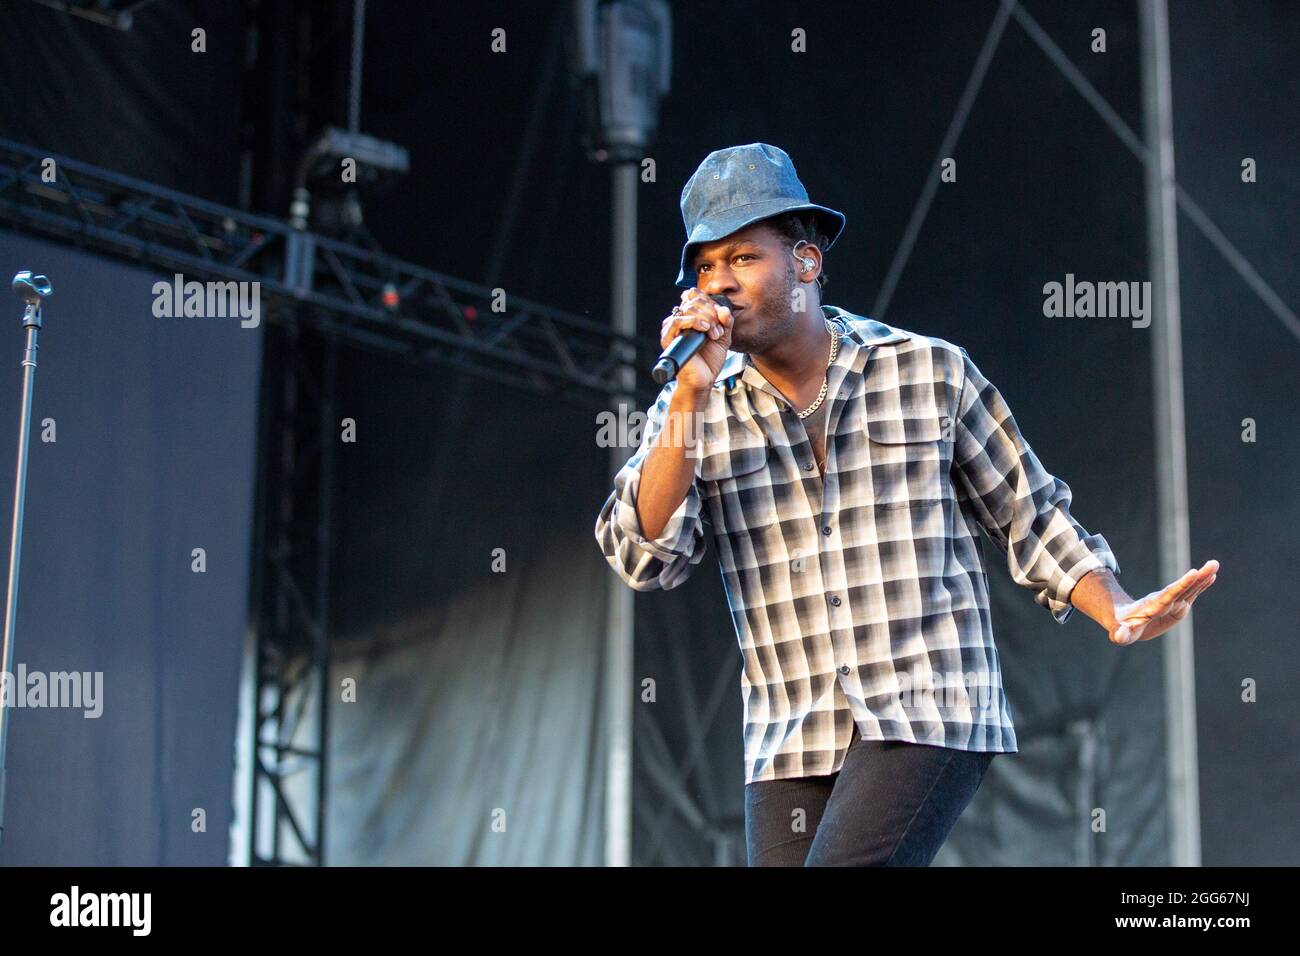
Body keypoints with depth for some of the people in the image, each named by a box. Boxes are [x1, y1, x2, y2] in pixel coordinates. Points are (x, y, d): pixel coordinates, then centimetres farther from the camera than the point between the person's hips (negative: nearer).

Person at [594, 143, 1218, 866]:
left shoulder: (930, 371, 4)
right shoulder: (698, 408, 7)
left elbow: (1029, 516, 10)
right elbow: (644, 557, -6)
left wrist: (1118, 611, -5)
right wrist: (690, 392, -12)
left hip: (929, 717, -3)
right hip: (788, 746, 3)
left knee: (841, 865, -22)